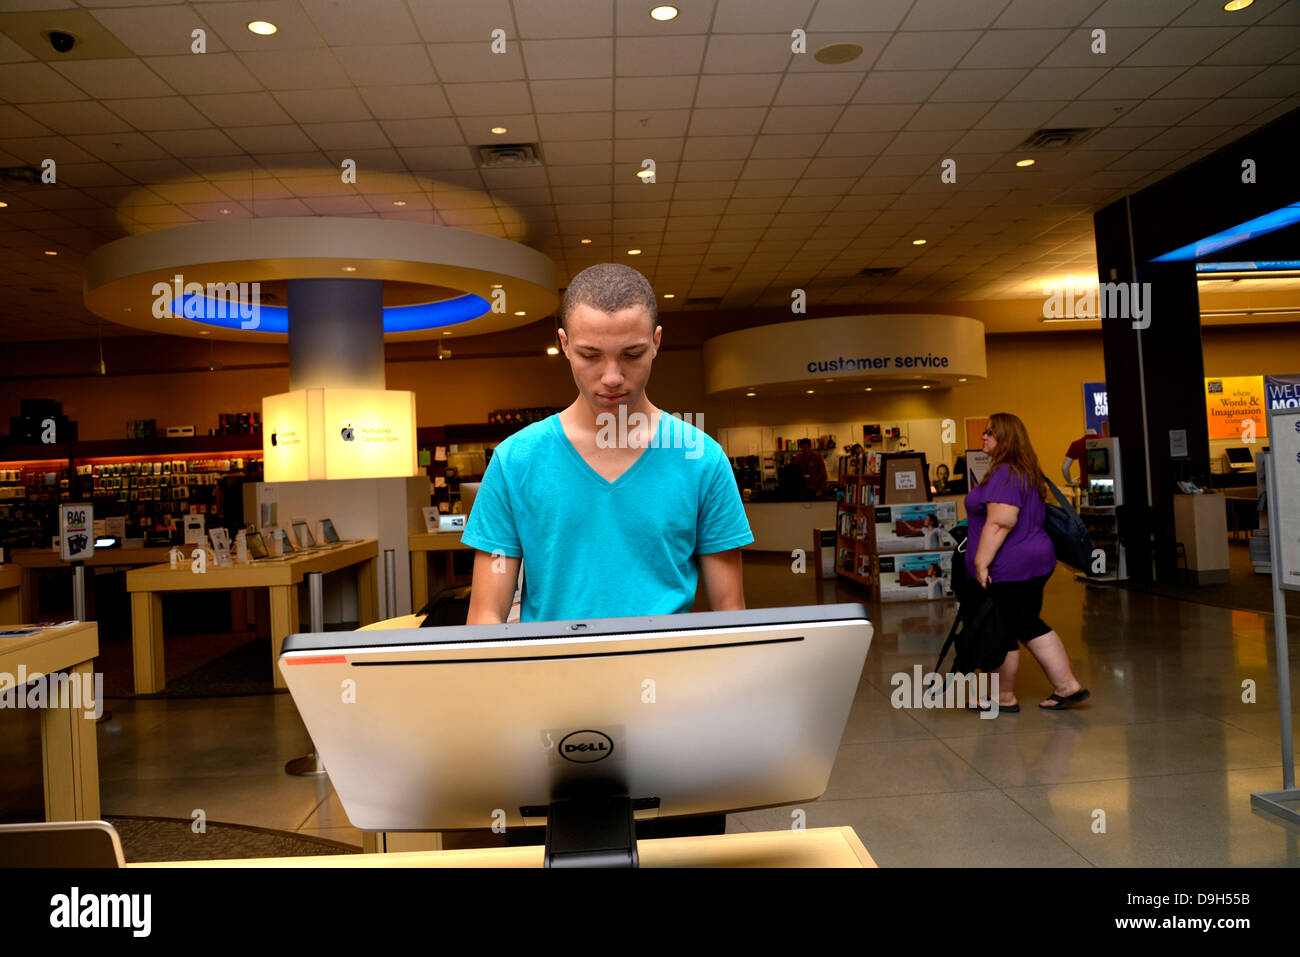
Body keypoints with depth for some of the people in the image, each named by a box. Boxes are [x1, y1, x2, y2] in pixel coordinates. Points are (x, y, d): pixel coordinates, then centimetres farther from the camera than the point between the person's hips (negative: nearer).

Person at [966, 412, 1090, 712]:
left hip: (1006, 568, -10)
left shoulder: (1004, 474, -18)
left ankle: (1004, 698, 15)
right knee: (1029, 625, 17)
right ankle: (1068, 686, 18)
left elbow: (1000, 522, -26)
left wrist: (981, 561, -24)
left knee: (1002, 632, 3)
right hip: (1035, 559, 10)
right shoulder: (1028, 472, 14)